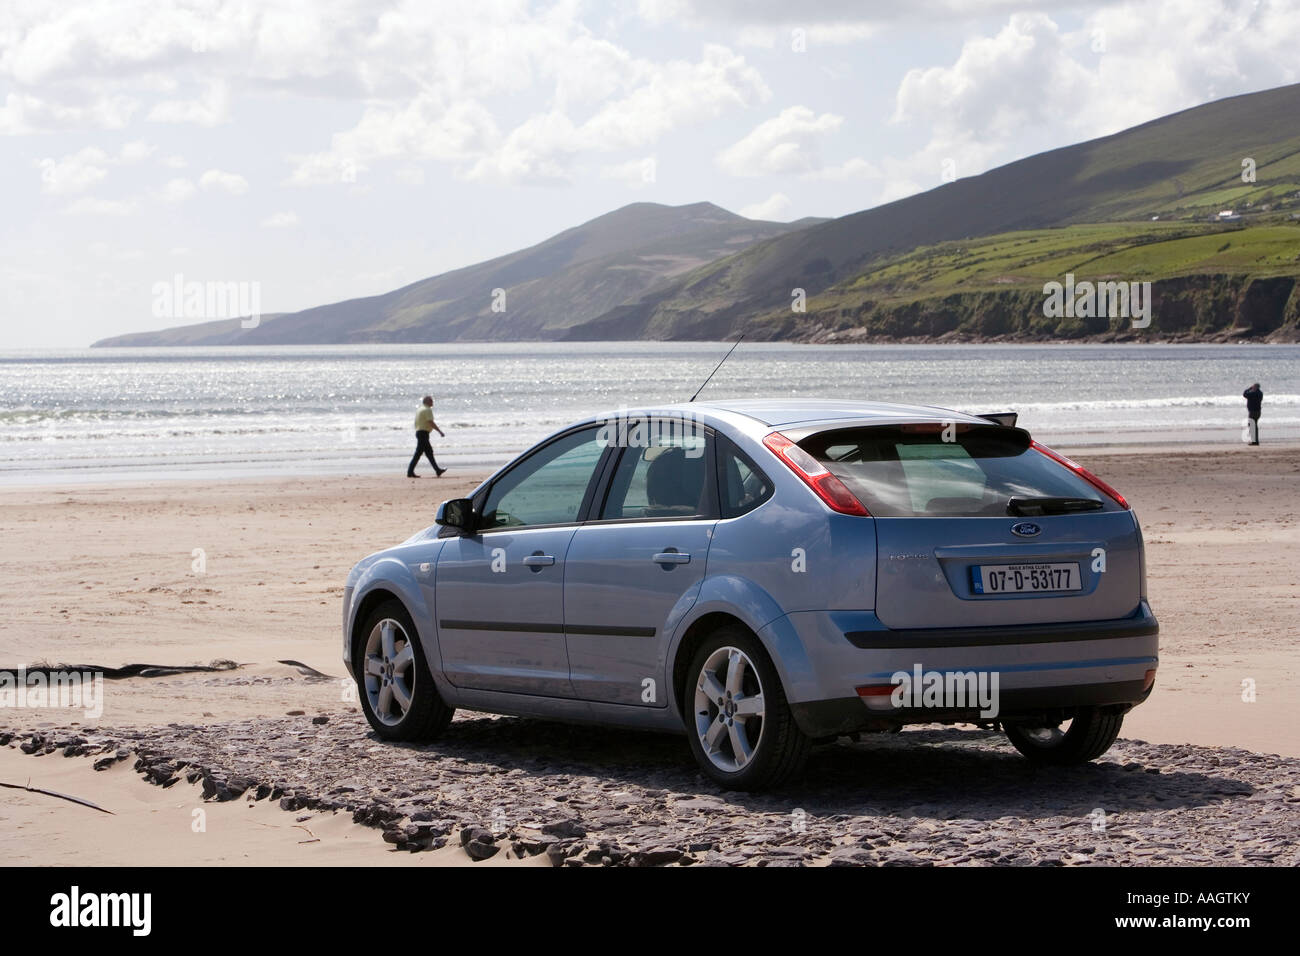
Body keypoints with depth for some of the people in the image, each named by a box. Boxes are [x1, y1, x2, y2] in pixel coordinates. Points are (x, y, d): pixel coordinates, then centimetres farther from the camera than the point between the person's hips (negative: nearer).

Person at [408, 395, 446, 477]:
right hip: (424, 433, -11)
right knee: (418, 453, -9)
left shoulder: (420, 409, 19)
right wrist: (440, 431, -16)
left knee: (429, 452, 12)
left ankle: (437, 470, 15)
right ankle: (410, 472, -10)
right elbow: (431, 423, -20)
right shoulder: (427, 410, -12)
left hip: (418, 432, 11)